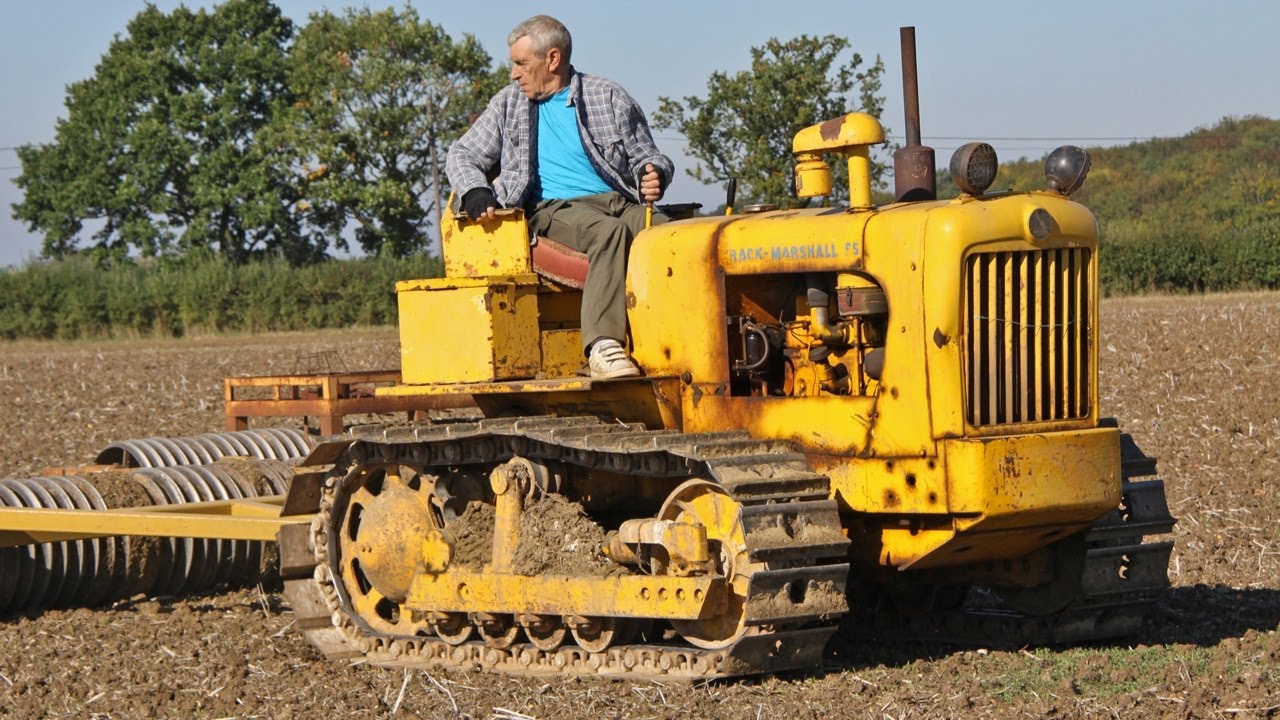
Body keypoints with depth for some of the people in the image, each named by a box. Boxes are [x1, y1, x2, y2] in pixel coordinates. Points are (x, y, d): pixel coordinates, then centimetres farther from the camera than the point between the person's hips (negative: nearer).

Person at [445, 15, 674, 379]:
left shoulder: (608, 96, 16)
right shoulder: (509, 104, 20)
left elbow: (648, 157, 17)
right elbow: (463, 155, 19)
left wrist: (653, 176, -8)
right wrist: (475, 191, -3)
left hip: (620, 201, 2)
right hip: (554, 210, -2)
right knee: (609, 232, -37)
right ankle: (603, 346, -48)